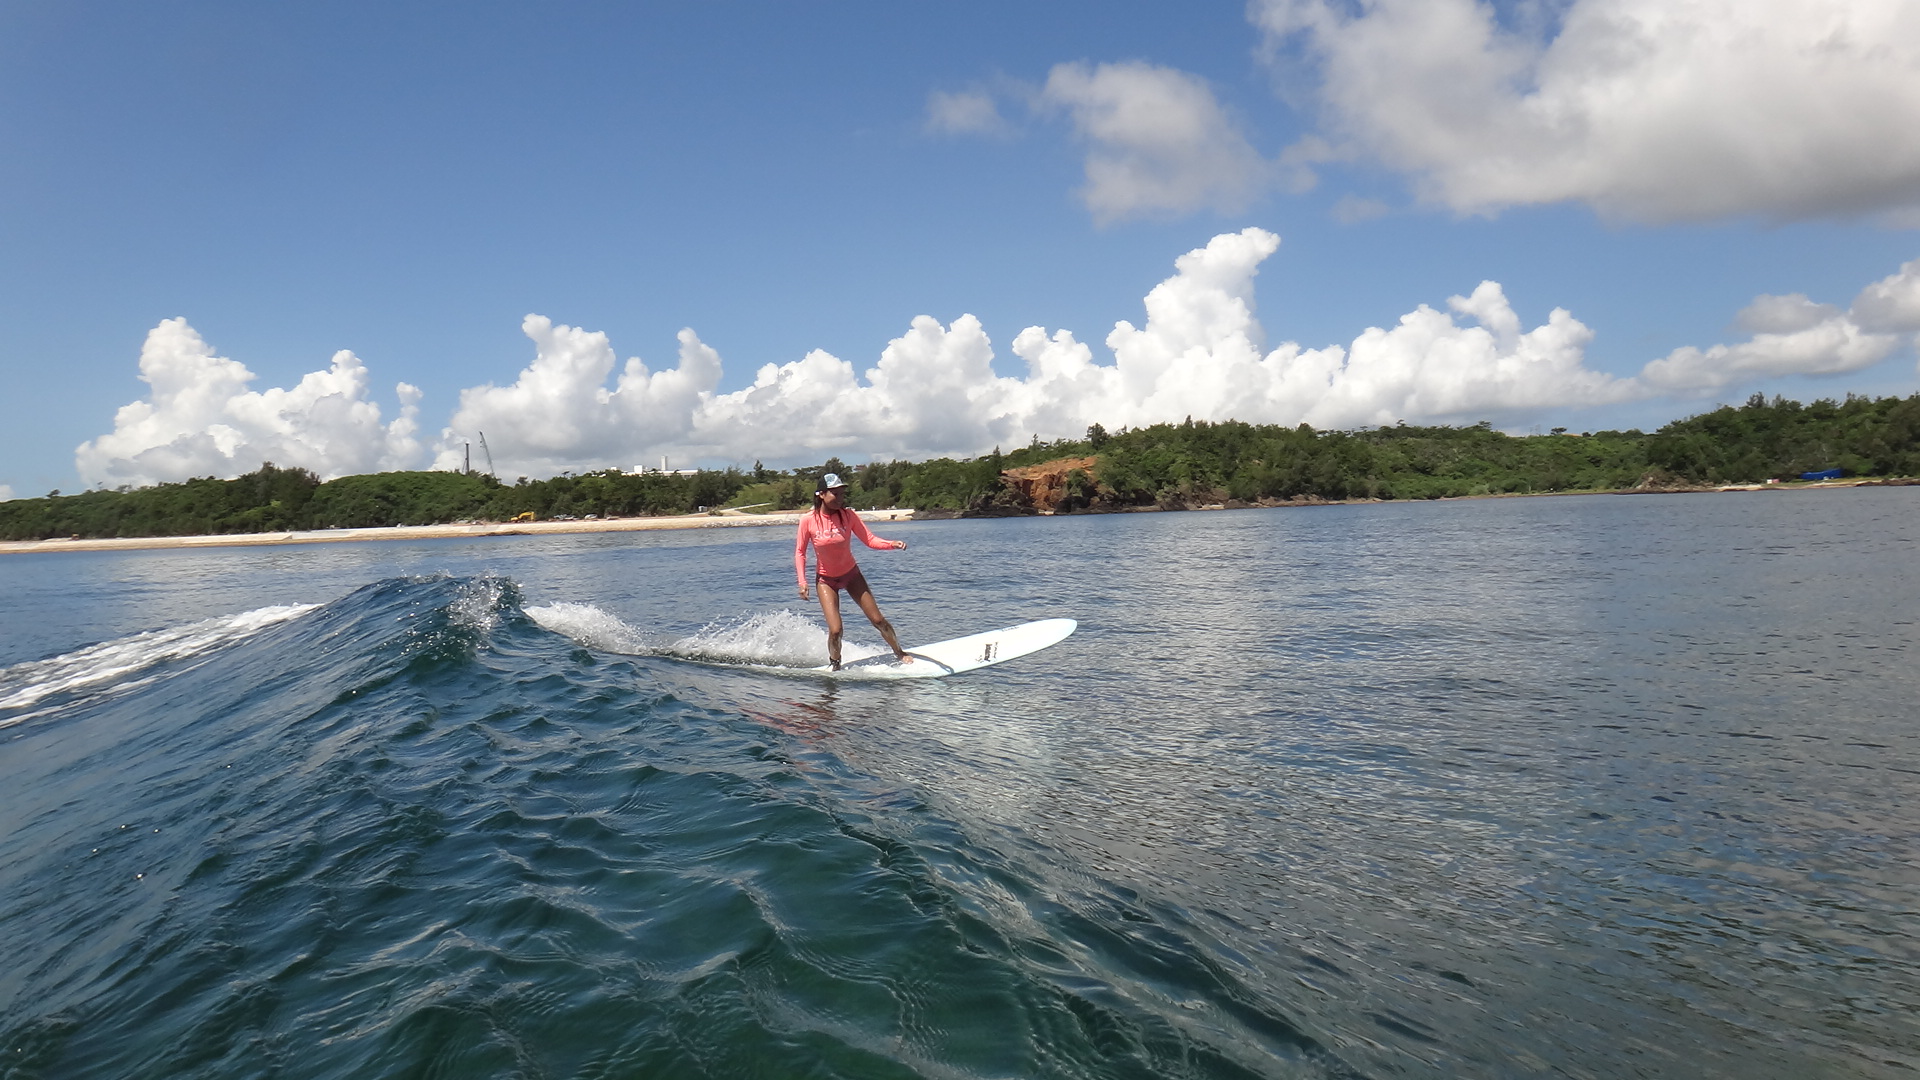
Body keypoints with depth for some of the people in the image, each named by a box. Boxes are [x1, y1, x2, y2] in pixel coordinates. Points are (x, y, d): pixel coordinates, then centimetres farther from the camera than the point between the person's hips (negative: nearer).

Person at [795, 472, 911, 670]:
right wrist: (802, 581, -16)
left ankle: (900, 654, 27)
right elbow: (800, 552, -8)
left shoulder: (848, 515, -15)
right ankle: (835, 666, 15)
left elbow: (870, 540, -15)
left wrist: (893, 544, -33)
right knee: (835, 630, -14)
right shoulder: (808, 520, -18)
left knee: (878, 620, 2)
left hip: (851, 574, 2)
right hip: (826, 579, -2)